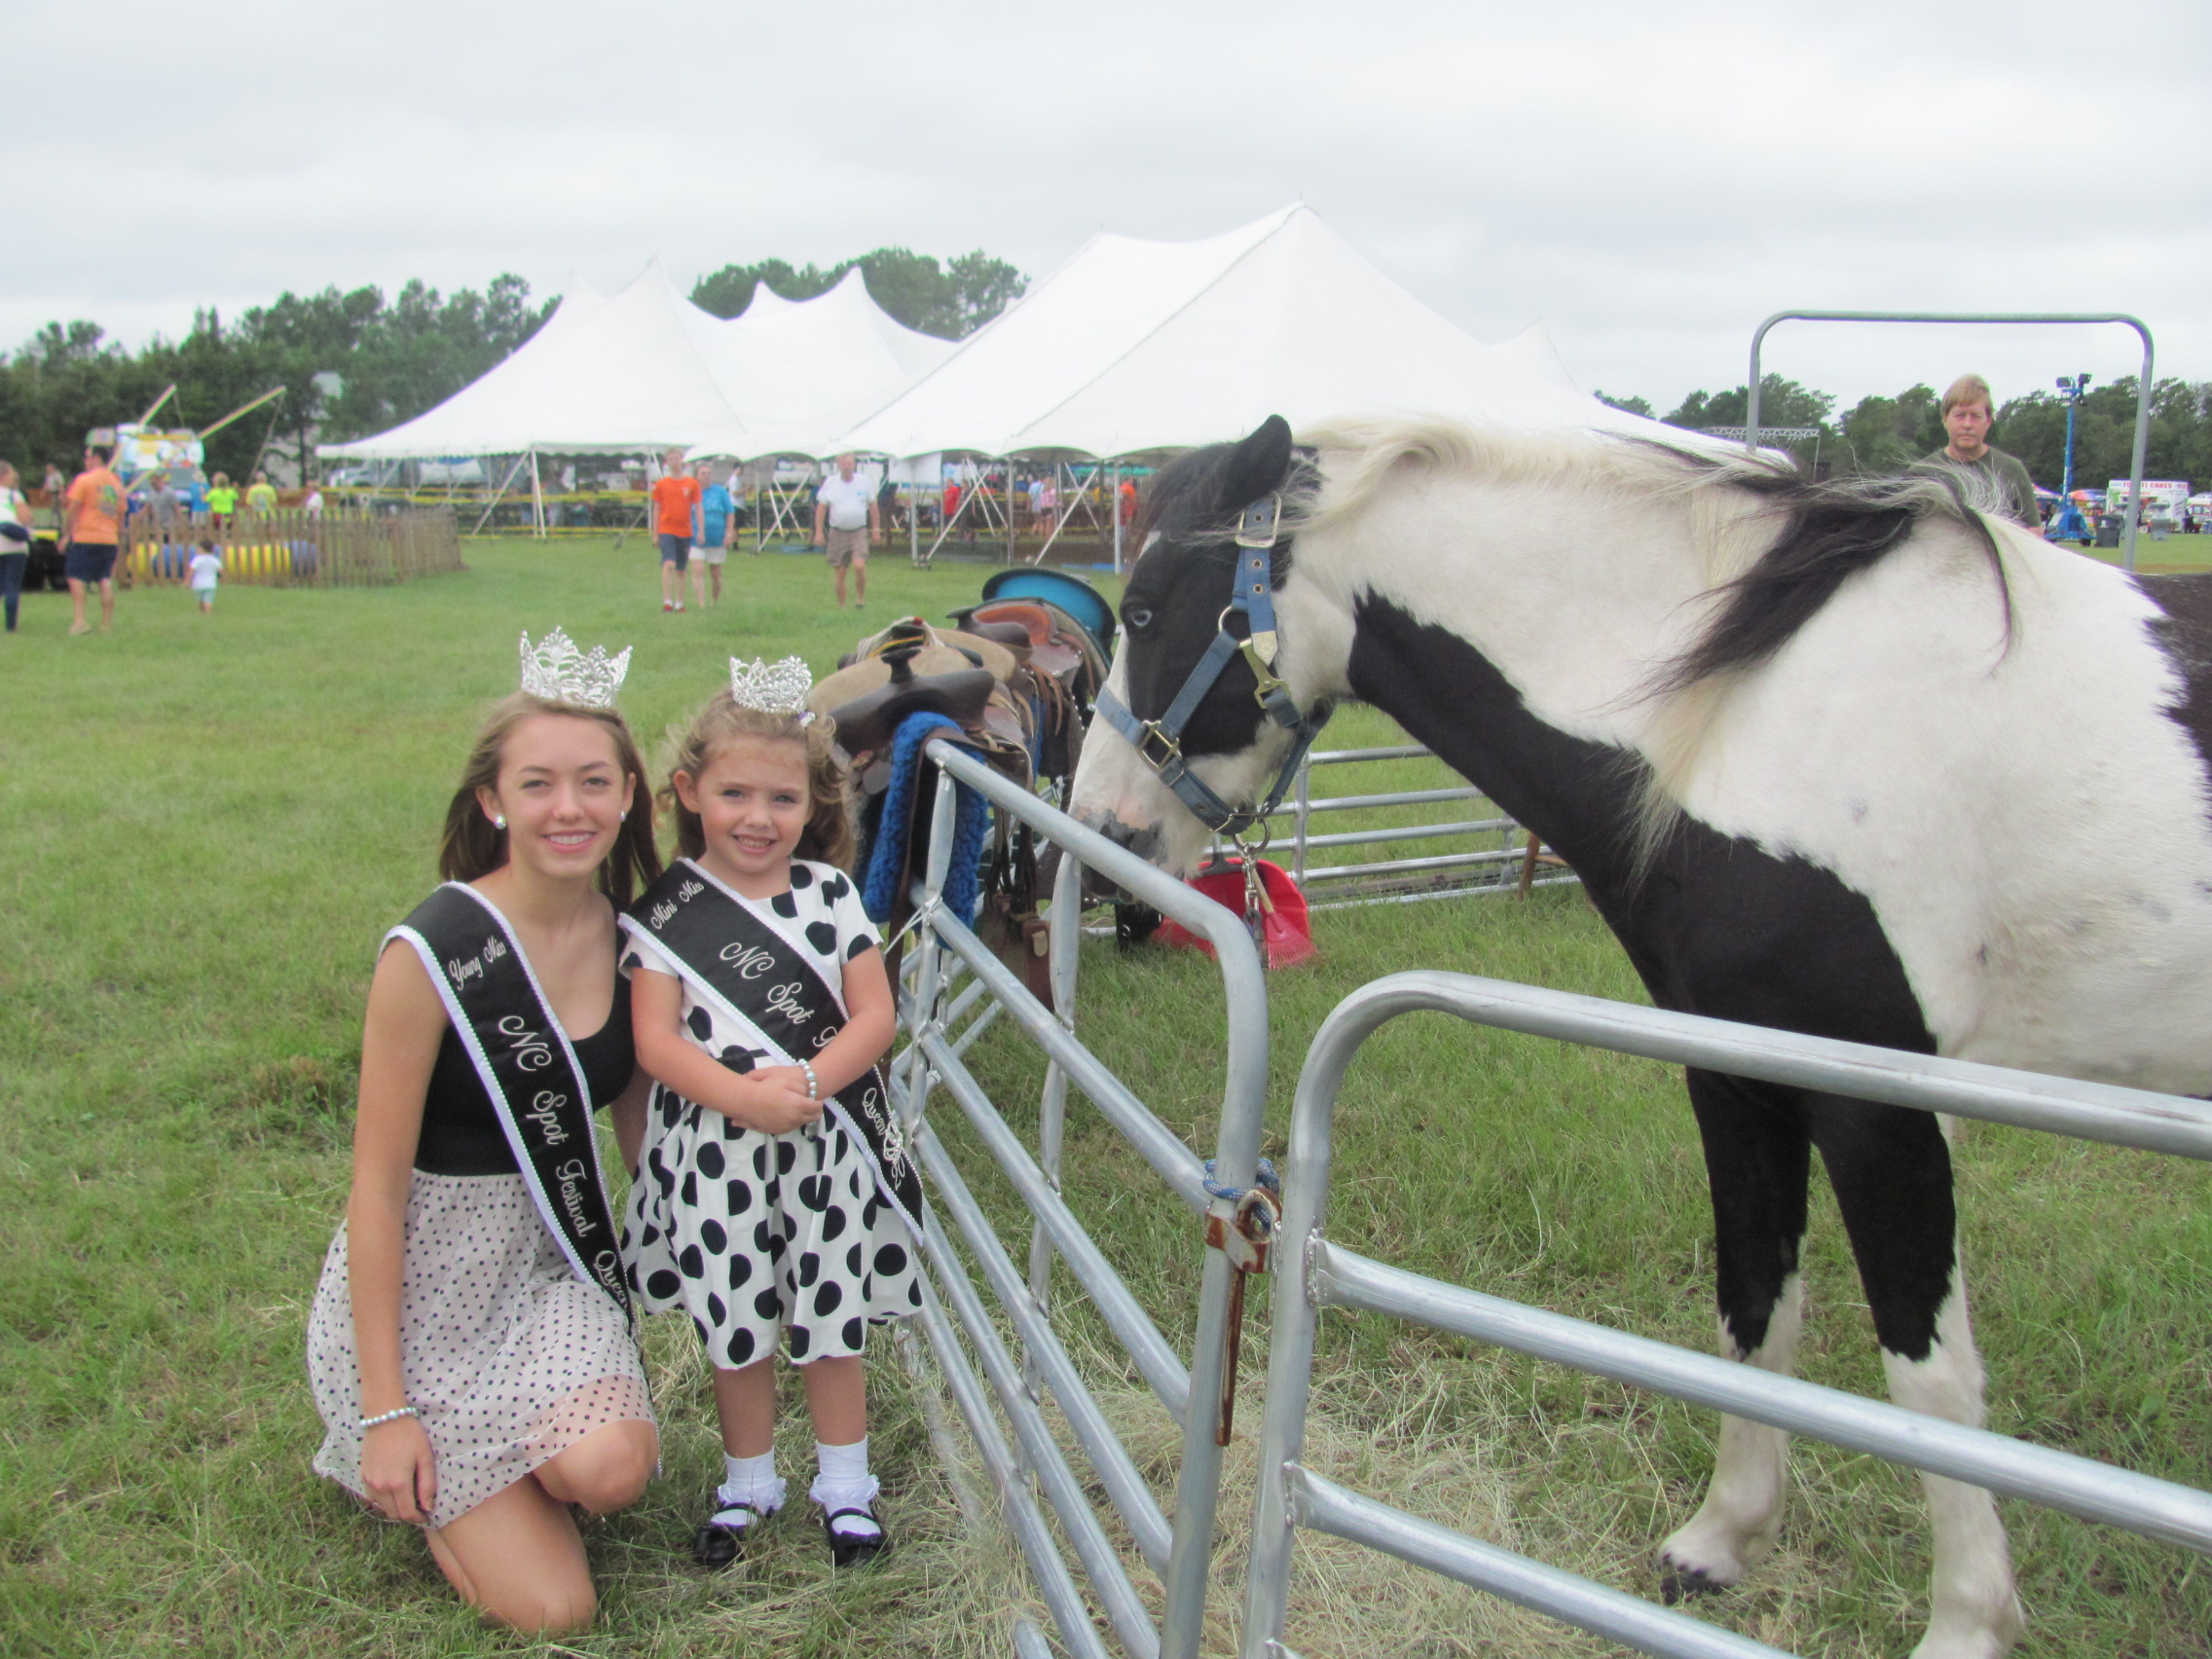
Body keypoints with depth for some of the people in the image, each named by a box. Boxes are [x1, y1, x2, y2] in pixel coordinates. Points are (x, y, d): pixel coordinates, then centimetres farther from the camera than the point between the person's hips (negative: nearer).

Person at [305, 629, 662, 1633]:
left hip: (554, 1262, 5)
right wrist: (384, 1411, -14)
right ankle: (391, 1460, 19)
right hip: (424, 1279, -4)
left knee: (611, 1467, -25)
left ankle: (510, 1447, 11)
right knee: (553, 1606, -9)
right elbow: (377, 1185, -16)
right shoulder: (433, 953, -20)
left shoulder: (630, 935, -3)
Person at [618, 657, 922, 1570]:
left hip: (828, 1145, 1)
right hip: (715, 1148, -1)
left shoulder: (829, 894, 0)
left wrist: (810, 1082, -21)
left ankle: (844, 1483, 31)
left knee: (832, 1321, 12)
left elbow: (875, 1016, -4)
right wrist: (745, 1095, -26)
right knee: (734, 1326, 14)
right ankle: (748, 1480, 36)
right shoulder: (664, 909, -5)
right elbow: (655, 1039, -11)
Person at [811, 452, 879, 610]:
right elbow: (821, 508, 5)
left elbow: (872, 507, 11)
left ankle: (860, 598, 1)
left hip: (859, 532, -1)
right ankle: (841, 606, 17)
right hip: (837, 533, 1)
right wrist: (818, 532, -1)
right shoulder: (830, 483, 1)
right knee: (839, 572, 4)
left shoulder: (863, 482, 3)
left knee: (859, 566, -20)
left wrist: (876, 530, 10)